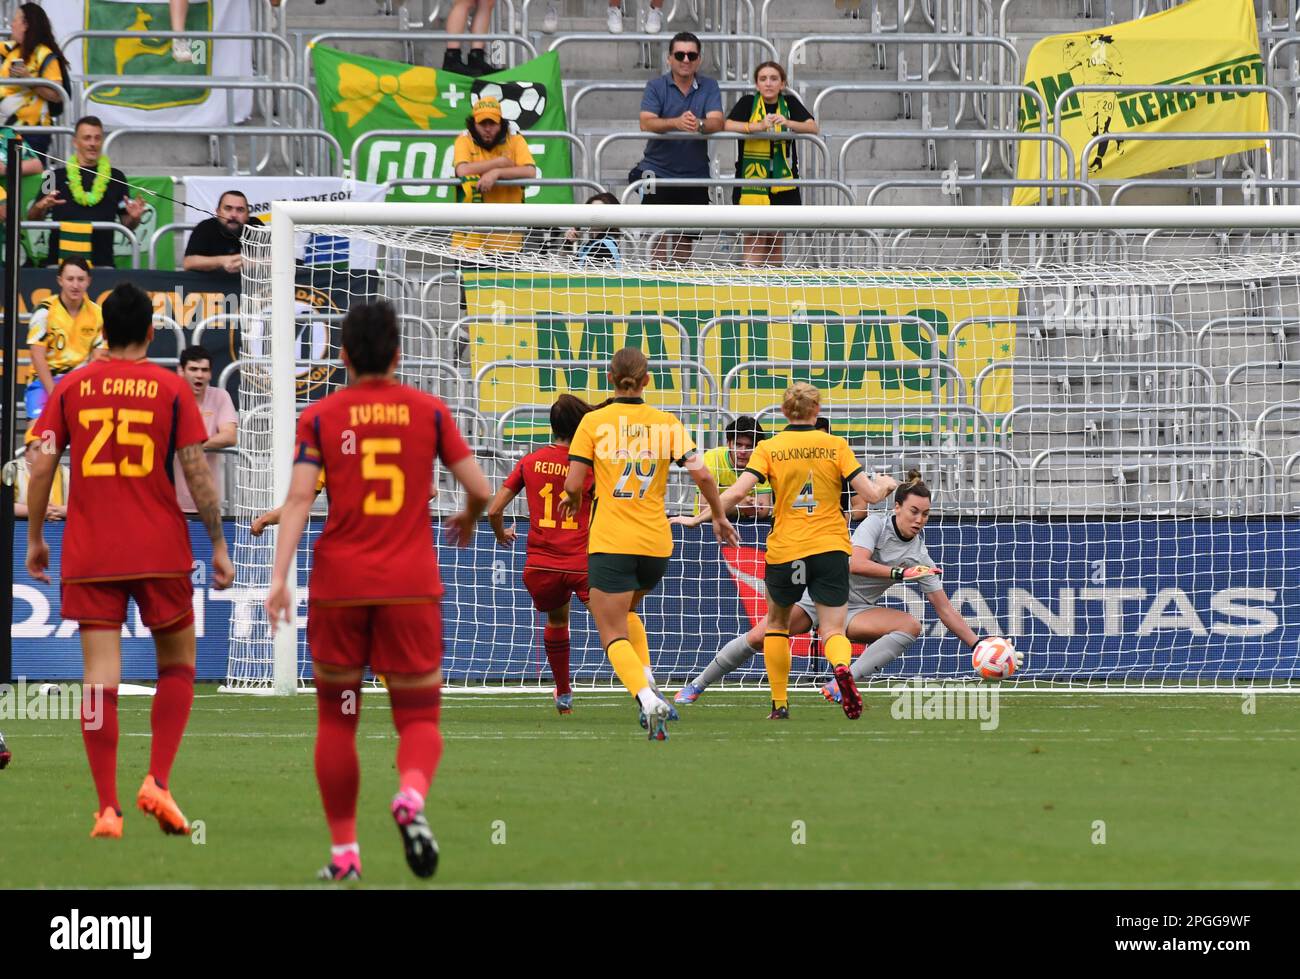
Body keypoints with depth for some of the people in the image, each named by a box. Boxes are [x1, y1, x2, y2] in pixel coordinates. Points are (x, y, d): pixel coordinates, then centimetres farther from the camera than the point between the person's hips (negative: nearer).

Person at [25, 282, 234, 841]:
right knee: (177, 666, 15)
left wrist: (34, 537, 10)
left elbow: (41, 467, 0)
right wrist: (218, 544, 4)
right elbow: (196, 470, -3)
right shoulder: (171, 389, 0)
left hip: (89, 557, 1)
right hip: (159, 553, -1)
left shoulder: (70, 389, 4)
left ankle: (107, 808, -6)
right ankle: (158, 782, -1)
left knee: (100, 677, -1)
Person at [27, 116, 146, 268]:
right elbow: (32, 219, 10)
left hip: (101, 262, 0)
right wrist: (41, 207, -11)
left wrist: (134, 218, -8)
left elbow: (127, 226, 14)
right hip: (61, 260, 0)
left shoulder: (115, 177, 11)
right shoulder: (57, 176, 10)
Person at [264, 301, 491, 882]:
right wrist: (468, 520, 26)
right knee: (419, 718, 5)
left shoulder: (319, 417, 2)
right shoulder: (428, 411, 4)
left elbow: (299, 497, -10)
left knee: (336, 720, 14)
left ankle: (343, 852, 14)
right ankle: (411, 796, -27)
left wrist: (279, 576, -14)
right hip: (410, 588, 0)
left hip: (339, 587, 0)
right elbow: (480, 489, 4)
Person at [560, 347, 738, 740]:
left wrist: (572, 499, 15)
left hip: (610, 543, -4)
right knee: (625, 612, 29)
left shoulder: (594, 422, -3)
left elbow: (574, 483, -8)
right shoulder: (666, 423, 2)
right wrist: (719, 516, 11)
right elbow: (700, 474, -5)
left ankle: (647, 698, -27)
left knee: (613, 634, -2)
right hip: (657, 544, 4)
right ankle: (648, 683, 8)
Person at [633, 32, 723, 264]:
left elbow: (716, 122, -11)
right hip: (658, 171, -2)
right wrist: (676, 123, -33)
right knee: (660, 237, -10)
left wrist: (698, 124, -34)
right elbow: (646, 123, -16)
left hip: (695, 175, 2)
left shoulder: (709, 87, 3)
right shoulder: (656, 86, -1)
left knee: (686, 240, 7)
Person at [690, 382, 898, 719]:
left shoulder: (769, 448, -1)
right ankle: (842, 667, -35)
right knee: (832, 632, 1)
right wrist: (885, 484, 21)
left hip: (785, 551, 0)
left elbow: (737, 492, -12)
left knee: (776, 622, 23)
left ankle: (780, 702, 21)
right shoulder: (835, 446, 1)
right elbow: (871, 494, -2)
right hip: (830, 548, 0)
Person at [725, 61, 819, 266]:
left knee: (775, 242, 9)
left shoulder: (789, 103, 6)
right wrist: (759, 126, -28)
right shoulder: (748, 102, 0)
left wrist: (788, 123, -22)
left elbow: (813, 128, -5)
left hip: (782, 180, 3)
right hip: (751, 179, -3)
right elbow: (728, 125, -15)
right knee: (754, 242, -9)